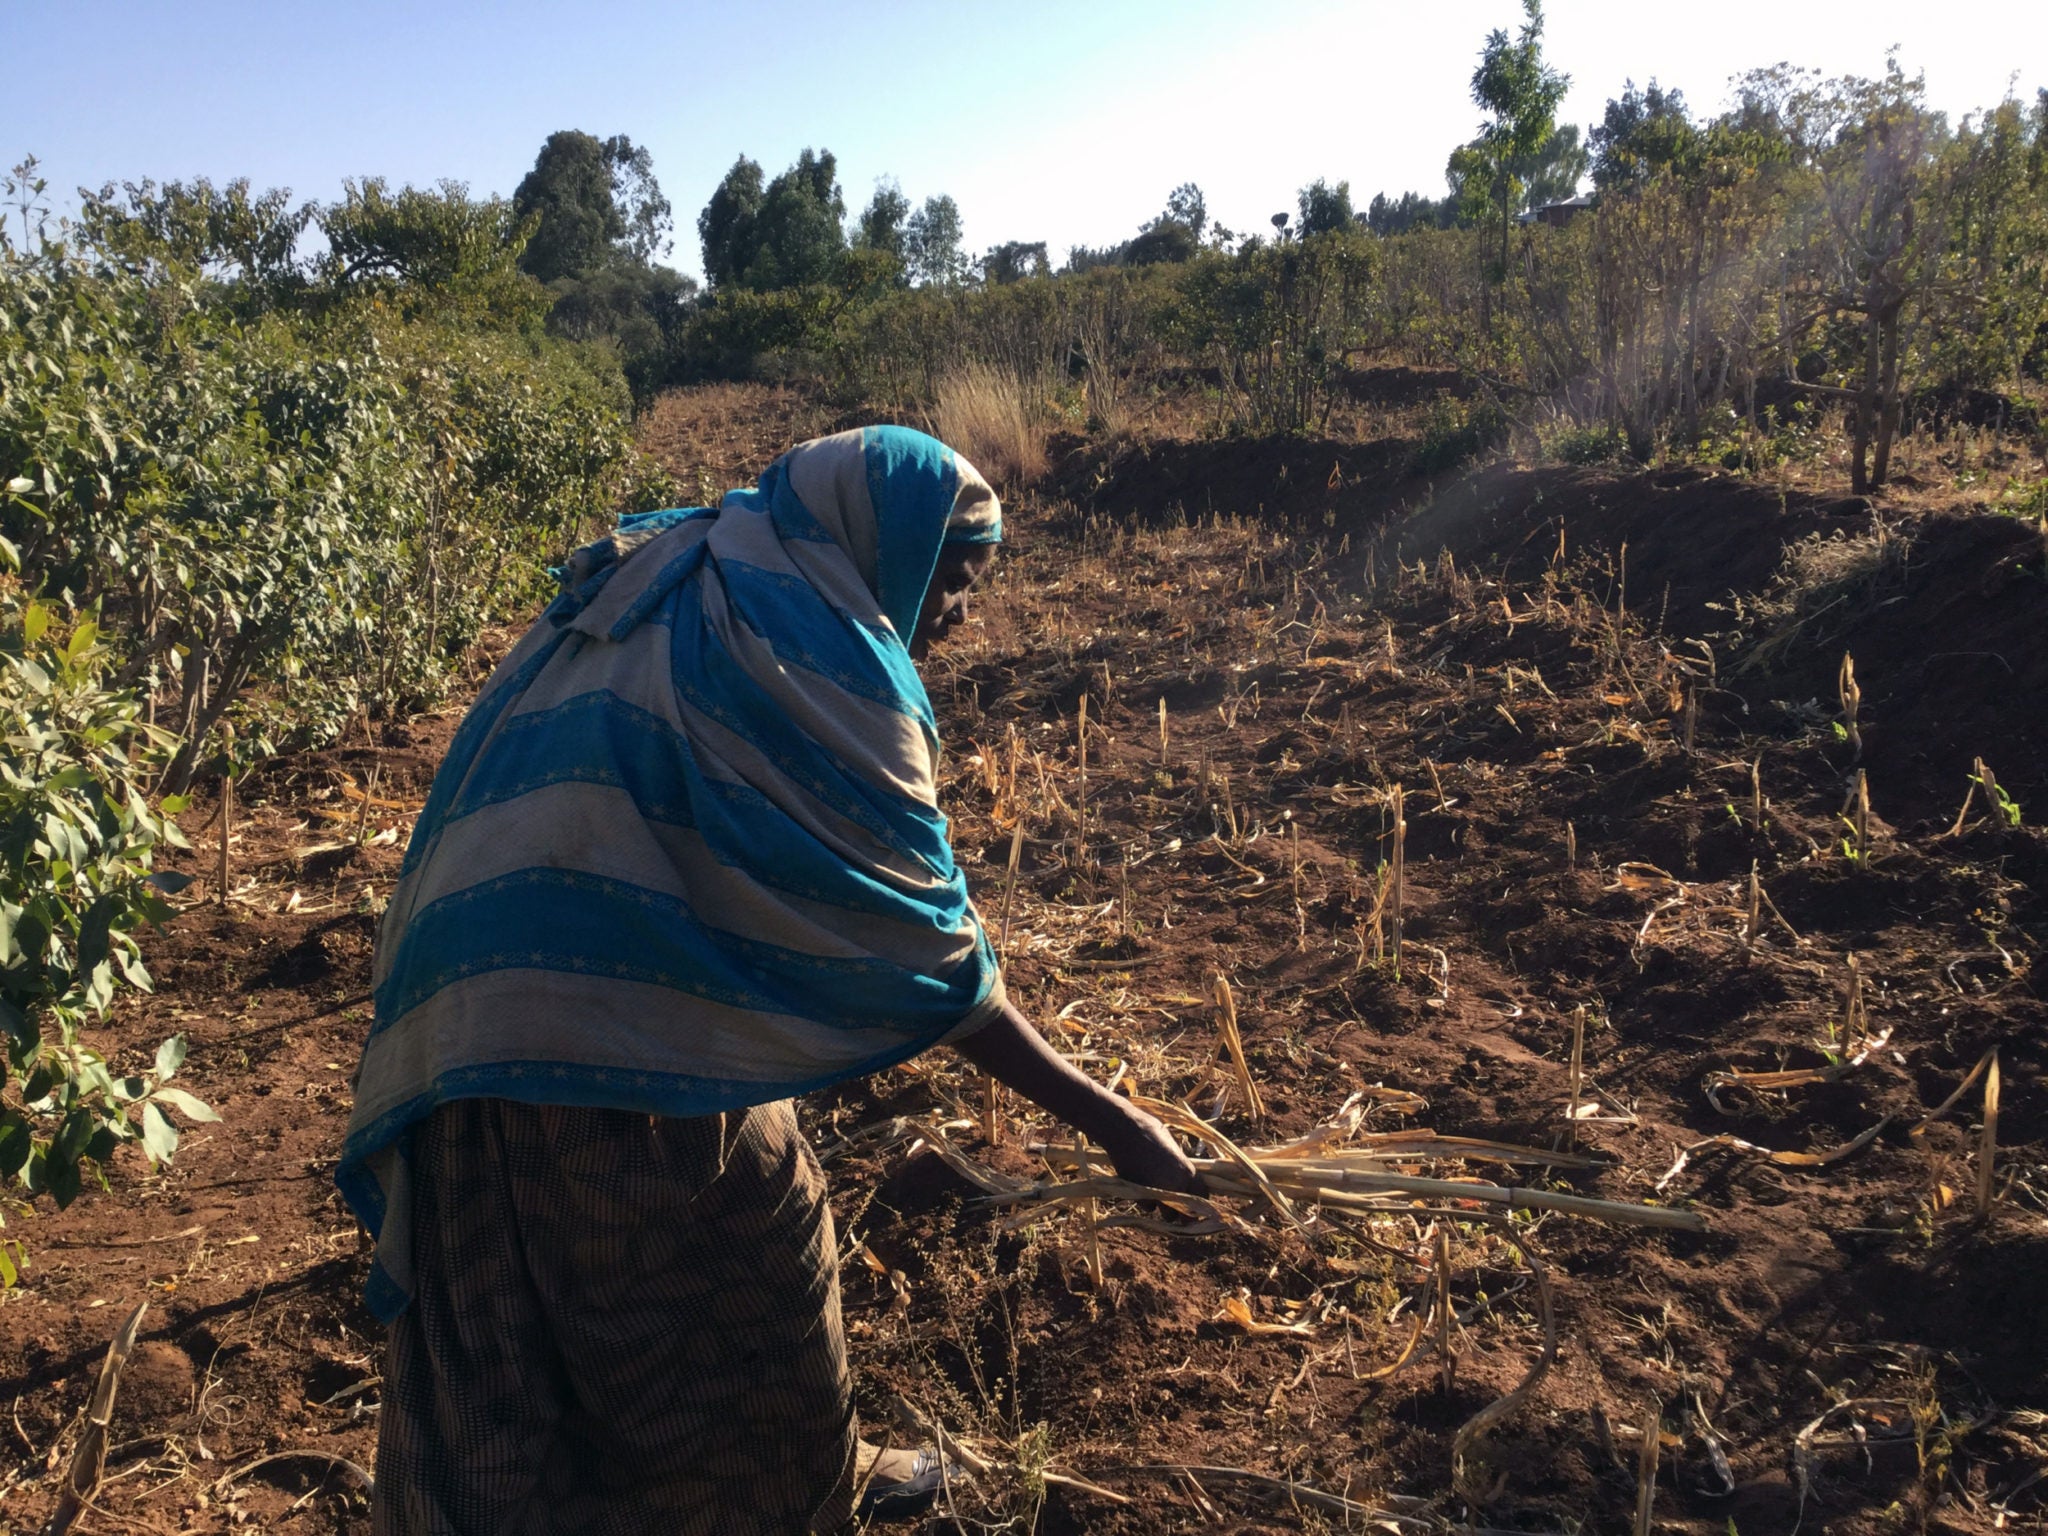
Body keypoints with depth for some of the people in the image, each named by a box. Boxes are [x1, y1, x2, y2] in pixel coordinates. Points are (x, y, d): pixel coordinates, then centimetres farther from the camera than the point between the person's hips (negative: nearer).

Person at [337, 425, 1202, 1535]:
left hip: (463, 1022, 9)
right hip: (634, 1066, -9)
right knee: (749, 1292, 15)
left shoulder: (653, 586, 13)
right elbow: (919, 944, -13)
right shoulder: (815, 651, -13)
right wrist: (1108, 1120, -6)